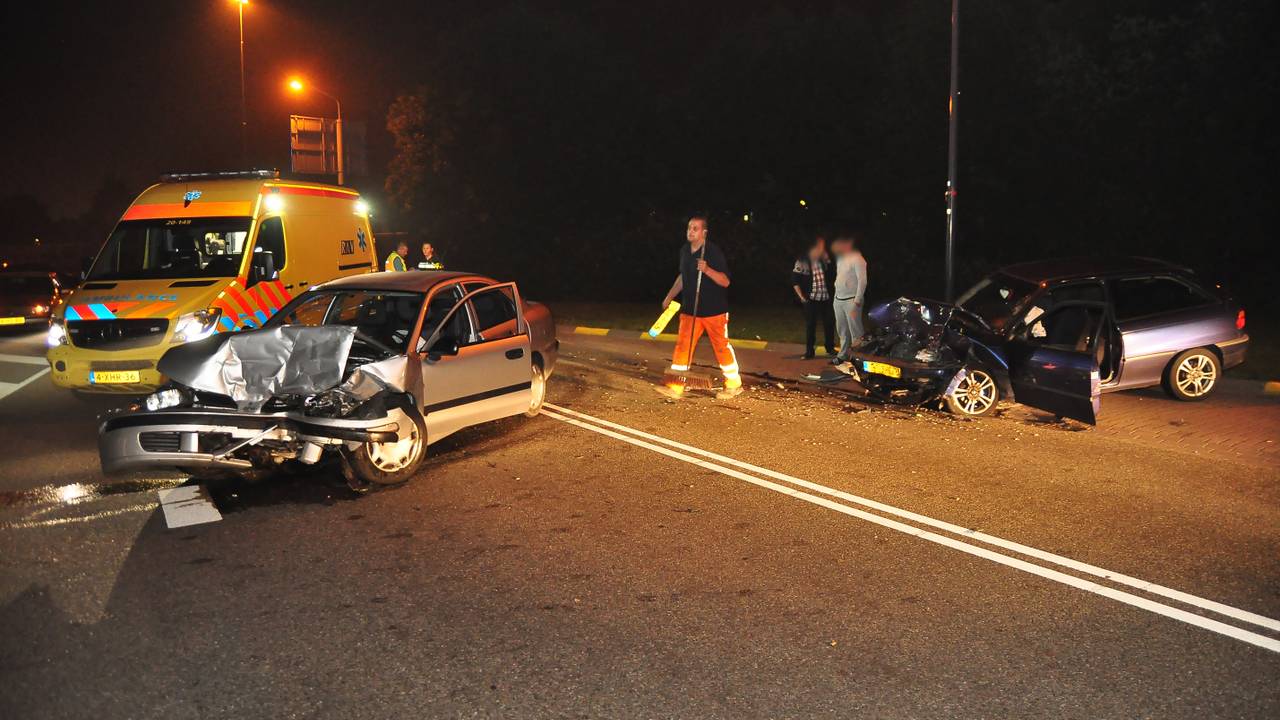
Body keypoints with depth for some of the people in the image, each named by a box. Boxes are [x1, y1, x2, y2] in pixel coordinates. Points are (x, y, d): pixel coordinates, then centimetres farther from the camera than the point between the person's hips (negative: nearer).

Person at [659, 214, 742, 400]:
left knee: (721, 347, 4)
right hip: (690, 310, 6)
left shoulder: (713, 252, -15)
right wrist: (670, 296, 19)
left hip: (714, 310, -6)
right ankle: (675, 387, 1)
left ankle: (734, 384, 19)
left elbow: (725, 281, -19)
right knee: (682, 345, -1)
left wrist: (707, 269, -33)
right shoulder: (684, 250, 5)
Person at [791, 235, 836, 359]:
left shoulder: (824, 259, 4)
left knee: (829, 323, 10)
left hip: (826, 298, 3)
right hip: (811, 299, -3)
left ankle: (830, 348, 26)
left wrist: (827, 259, -8)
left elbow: (832, 274, 0)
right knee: (810, 325, 3)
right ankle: (809, 351, 13)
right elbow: (795, 280, -2)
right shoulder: (802, 261, -6)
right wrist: (801, 296, -6)